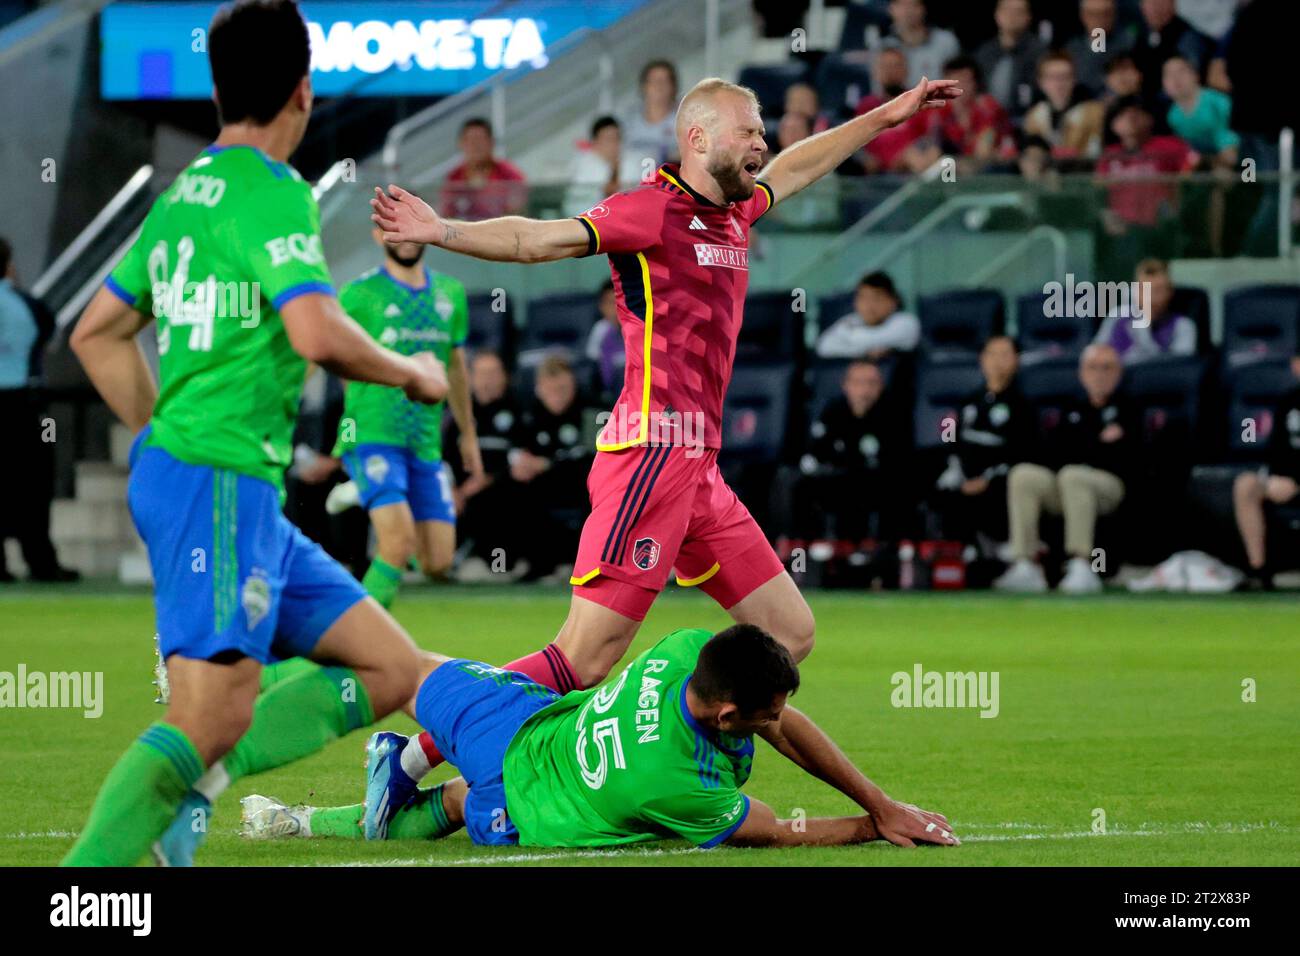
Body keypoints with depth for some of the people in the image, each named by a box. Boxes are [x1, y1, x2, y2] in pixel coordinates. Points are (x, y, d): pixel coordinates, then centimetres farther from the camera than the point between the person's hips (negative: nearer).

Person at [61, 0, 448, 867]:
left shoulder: (185, 193, 16)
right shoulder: (274, 193, -11)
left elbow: (97, 333, 23)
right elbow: (317, 335, -24)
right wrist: (412, 374, -6)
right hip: (221, 483, -9)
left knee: (391, 672, 8)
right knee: (211, 721, -15)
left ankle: (186, 784, 0)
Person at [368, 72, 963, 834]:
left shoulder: (732, 214, 18)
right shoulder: (653, 211, -7)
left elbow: (798, 166, 37)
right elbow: (540, 238, -17)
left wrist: (889, 115, 45)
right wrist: (443, 232, -31)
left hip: (699, 471, 9)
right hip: (652, 456, -9)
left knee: (789, 634, 10)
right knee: (585, 660, -15)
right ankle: (411, 758, -11)